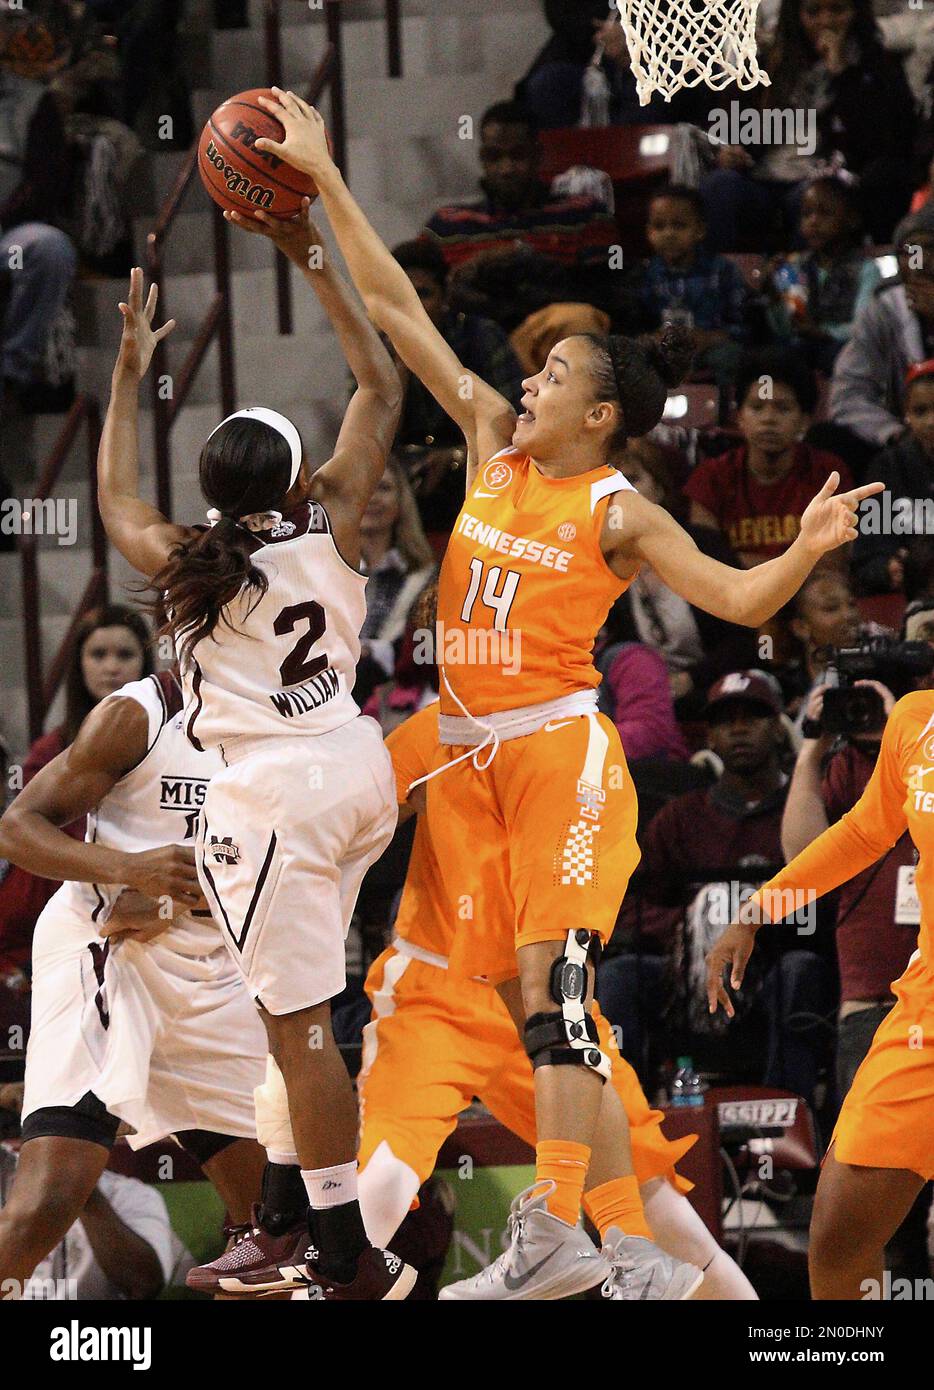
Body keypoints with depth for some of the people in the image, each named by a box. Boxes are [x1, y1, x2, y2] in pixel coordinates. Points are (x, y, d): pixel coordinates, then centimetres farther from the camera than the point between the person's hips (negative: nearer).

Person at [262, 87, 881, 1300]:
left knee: (553, 977, -16)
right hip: (473, 753, 7)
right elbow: (397, 313, 10)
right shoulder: (493, 443, 8)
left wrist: (808, 548, -28)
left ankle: (556, 1233, -23)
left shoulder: (619, 515, -6)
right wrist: (325, 181, 10)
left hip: (560, 747, -7)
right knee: (528, 999, 7)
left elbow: (740, 599, -8)